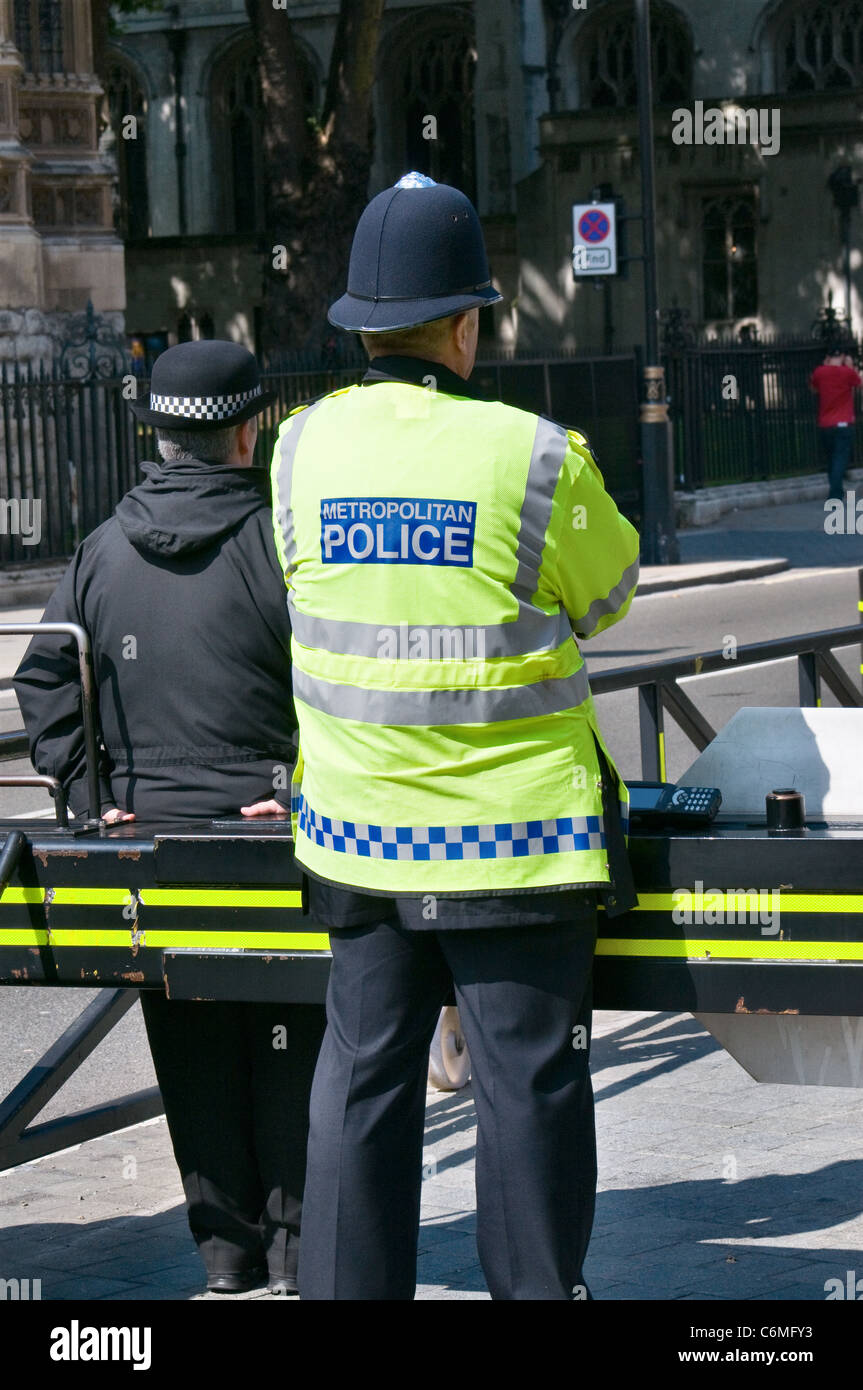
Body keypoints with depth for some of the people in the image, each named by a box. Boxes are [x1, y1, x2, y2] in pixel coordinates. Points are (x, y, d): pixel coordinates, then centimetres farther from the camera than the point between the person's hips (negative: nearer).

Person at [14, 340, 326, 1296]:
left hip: (149, 827, 4)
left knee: (194, 1053, 11)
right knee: (290, 1042, 7)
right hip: (271, 827, -4)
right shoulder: (278, 543, -10)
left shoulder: (103, 551, 4)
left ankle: (226, 1243, 16)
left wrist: (92, 792, 3)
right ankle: (295, 1242, 10)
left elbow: (45, 679, 5)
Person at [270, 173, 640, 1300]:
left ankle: (351, 1289, 17)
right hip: (520, 830, -4)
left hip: (359, 834, 4)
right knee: (529, 1083, 5)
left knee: (363, 1078, 12)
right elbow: (608, 592, 2)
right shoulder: (536, 458, -15)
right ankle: (536, 1289, 11)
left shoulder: (304, 447, -3)